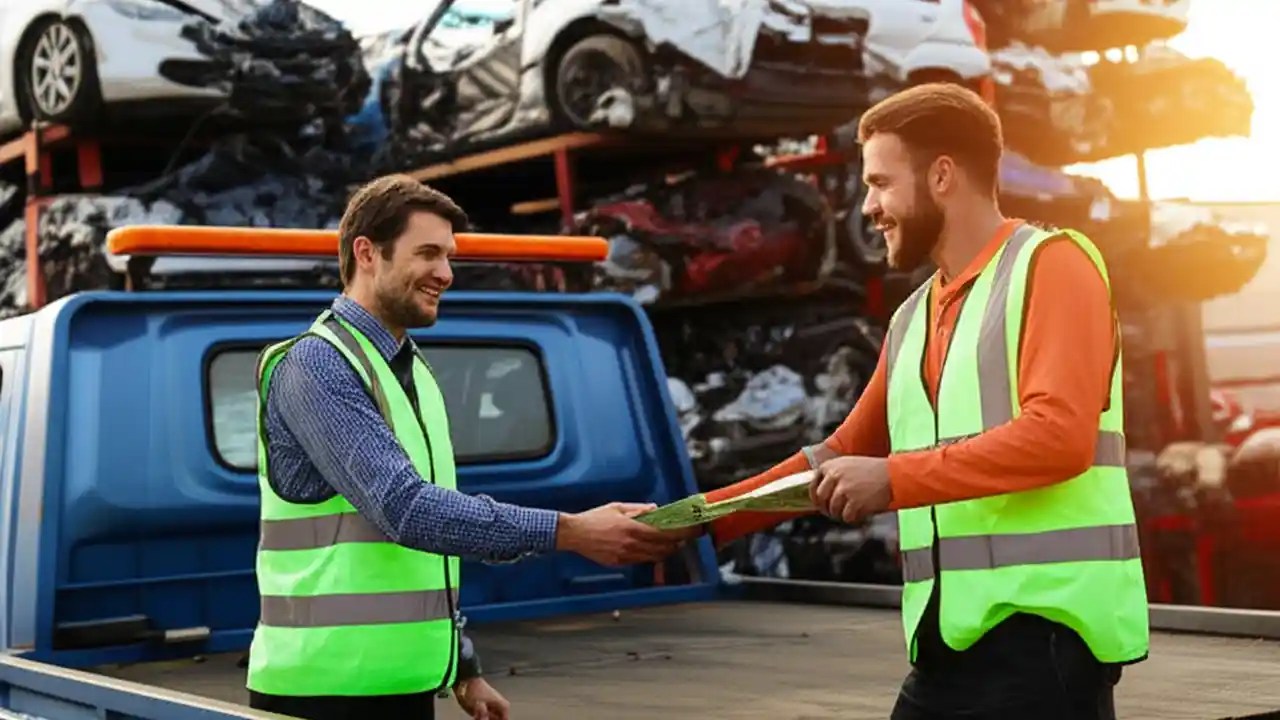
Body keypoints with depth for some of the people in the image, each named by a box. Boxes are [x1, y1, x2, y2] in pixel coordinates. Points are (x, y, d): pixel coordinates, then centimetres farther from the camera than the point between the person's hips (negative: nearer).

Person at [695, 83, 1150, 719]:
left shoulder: (1051, 264, -3)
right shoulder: (911, 319, 18)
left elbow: (1059, 435, -16)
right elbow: (842, 457, 25)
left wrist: (895, 477, -16)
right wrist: (704, 520, 20)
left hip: (1041, 633, -7)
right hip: (950, 643, 7)